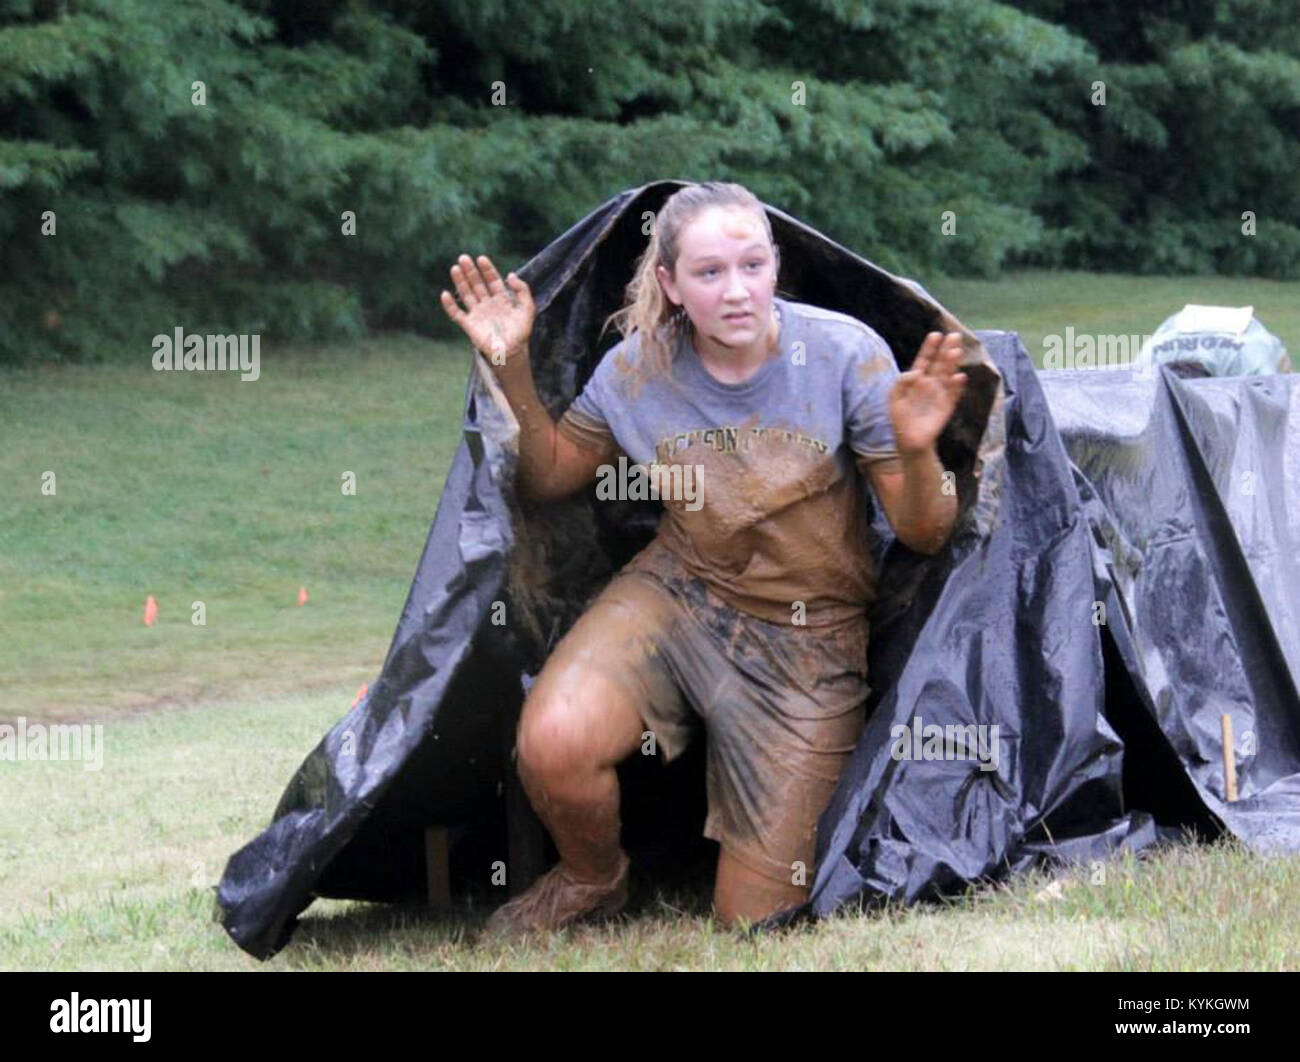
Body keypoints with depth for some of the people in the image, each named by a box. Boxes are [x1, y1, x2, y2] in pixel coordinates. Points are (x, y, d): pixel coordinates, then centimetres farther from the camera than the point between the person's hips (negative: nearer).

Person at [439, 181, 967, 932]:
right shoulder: (639, 368, -9)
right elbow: (552, 477, 8)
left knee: (753, 918, -5)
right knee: (553, 745, -30)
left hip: (808, 636, -2)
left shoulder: (846, 354, -16)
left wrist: (917, 453, -35)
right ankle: (593, 880, 6)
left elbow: (925, 536, -12)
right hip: (677, 593, 2)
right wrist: (513, 370, -10)